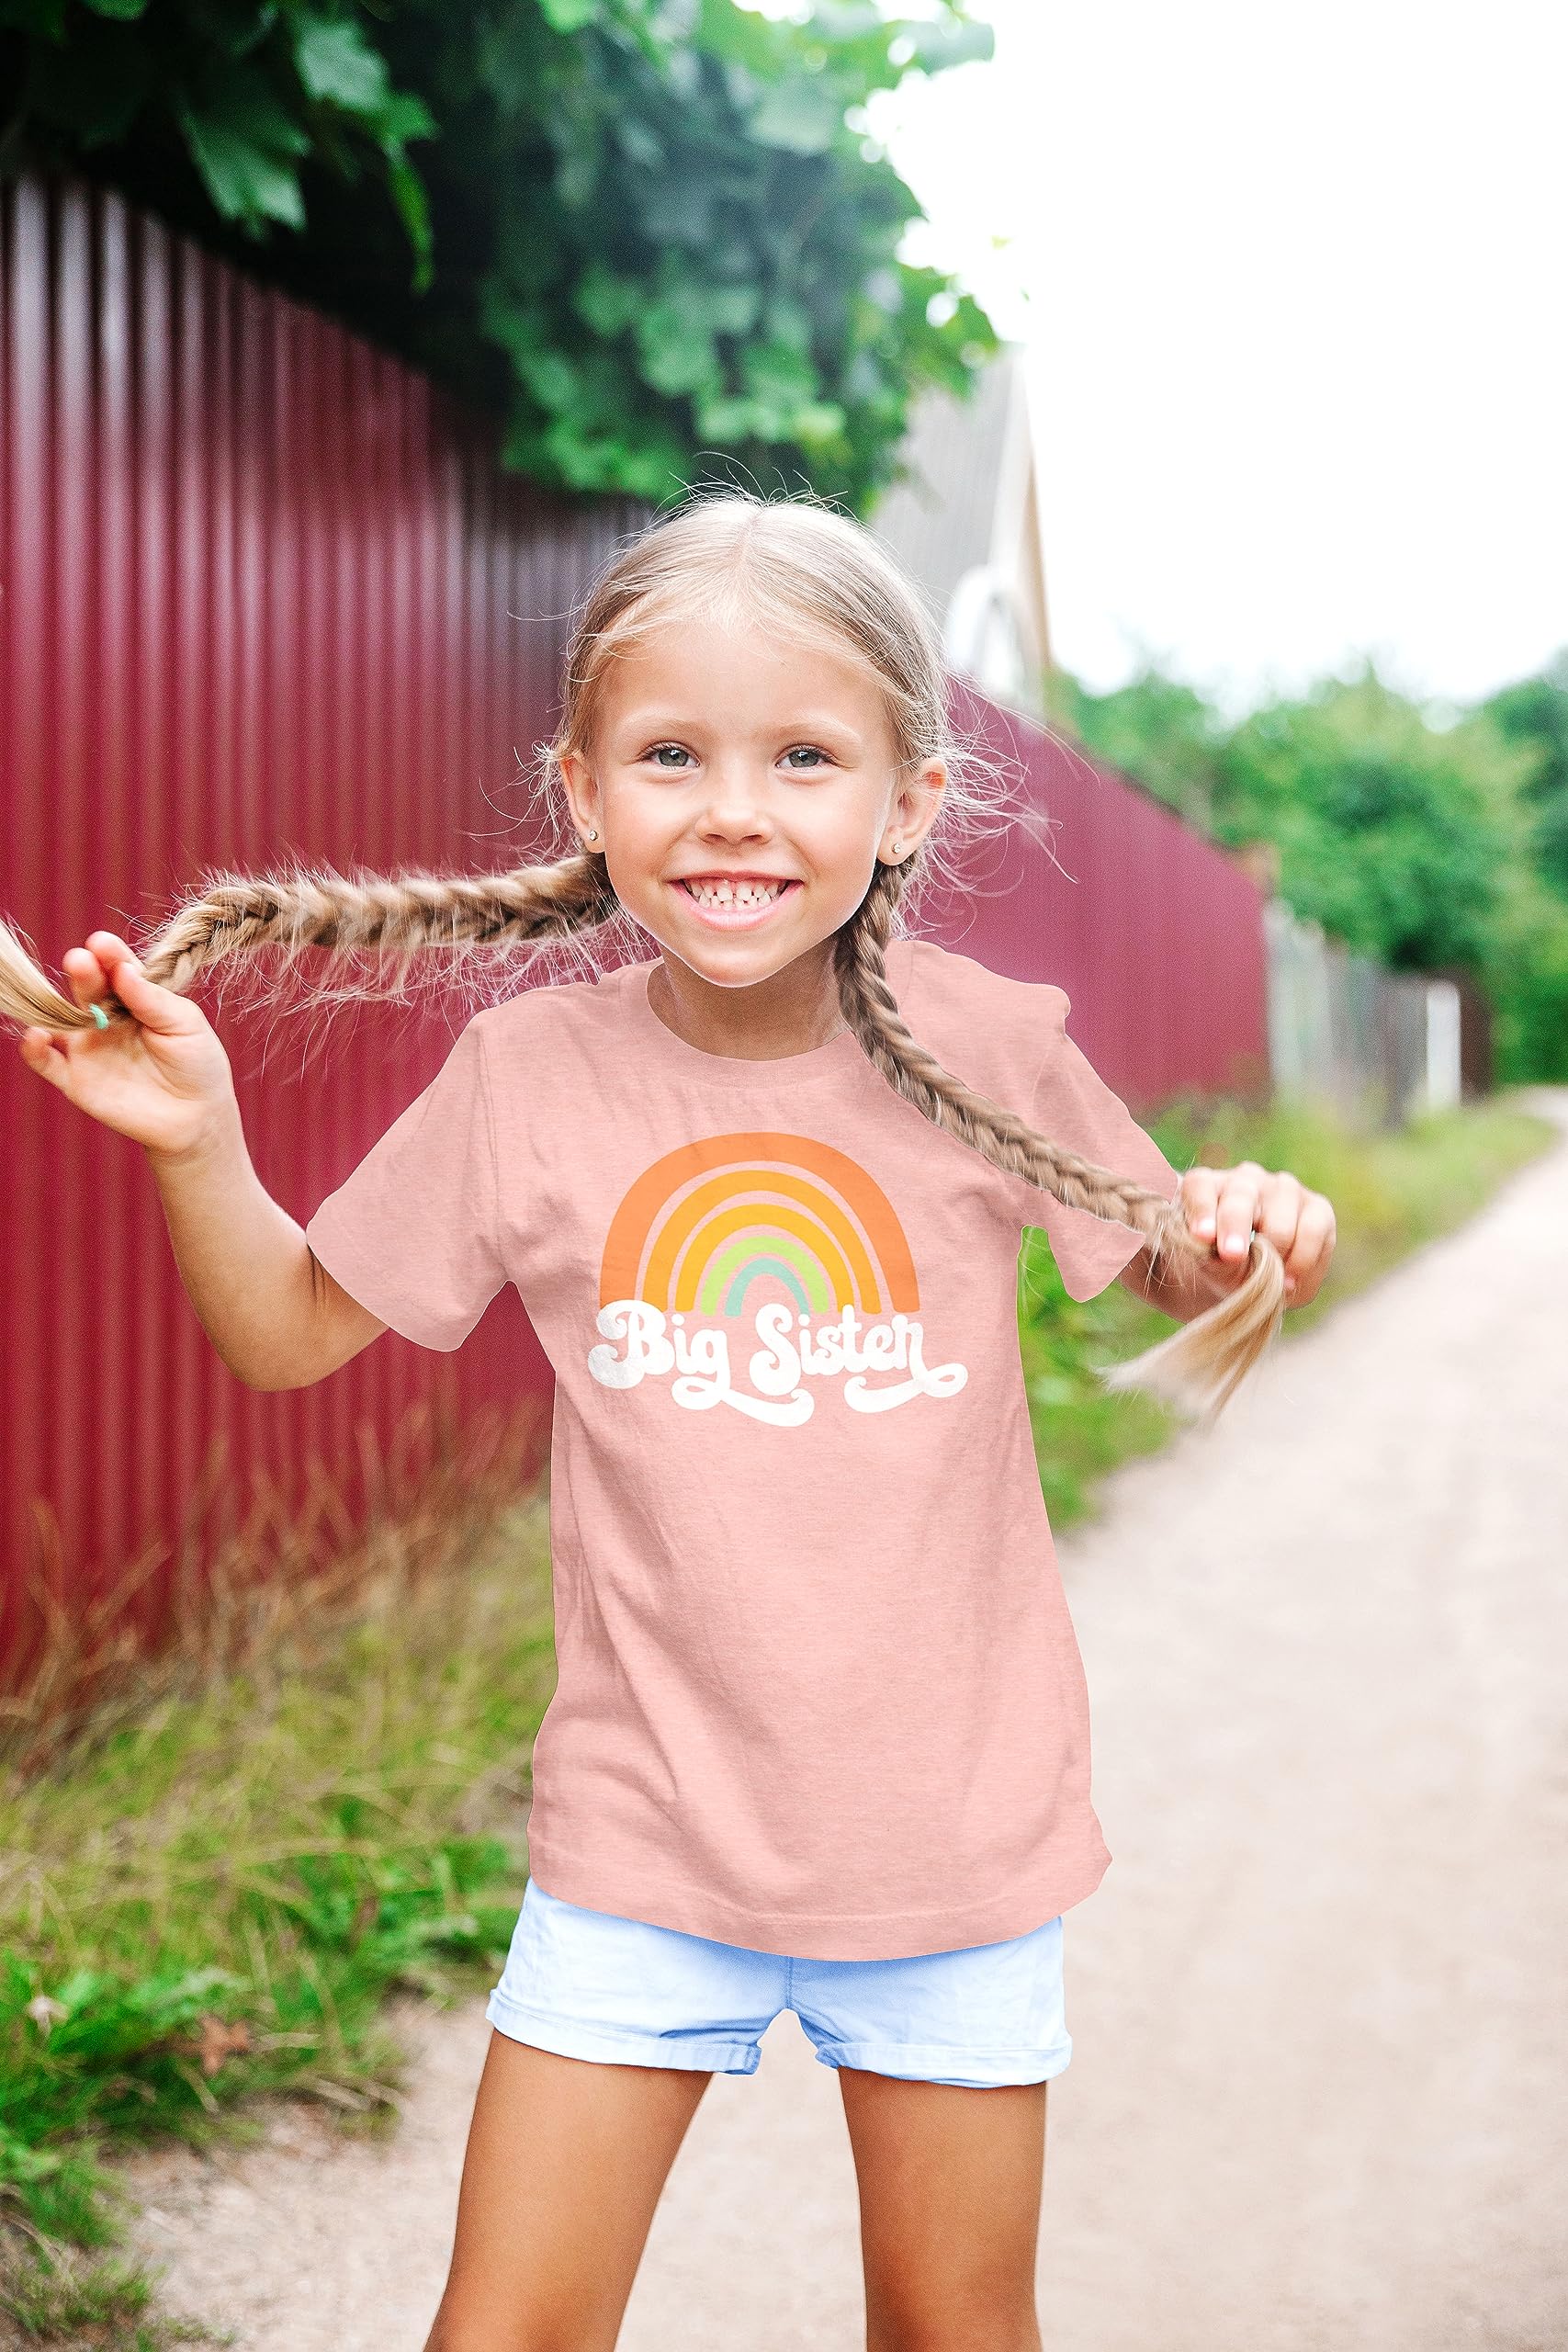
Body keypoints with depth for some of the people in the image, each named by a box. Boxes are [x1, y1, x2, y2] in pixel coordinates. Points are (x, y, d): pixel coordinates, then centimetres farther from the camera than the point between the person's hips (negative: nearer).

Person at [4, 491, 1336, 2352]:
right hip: (645, 1833, 0)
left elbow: (1172, 1269, 8)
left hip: (950, 1828, 0)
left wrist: (1251, 1237, -14)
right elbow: (293, 1331, 4)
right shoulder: (528, 1077, -7)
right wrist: (194, 1141, -12)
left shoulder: (980, 1051, -9)